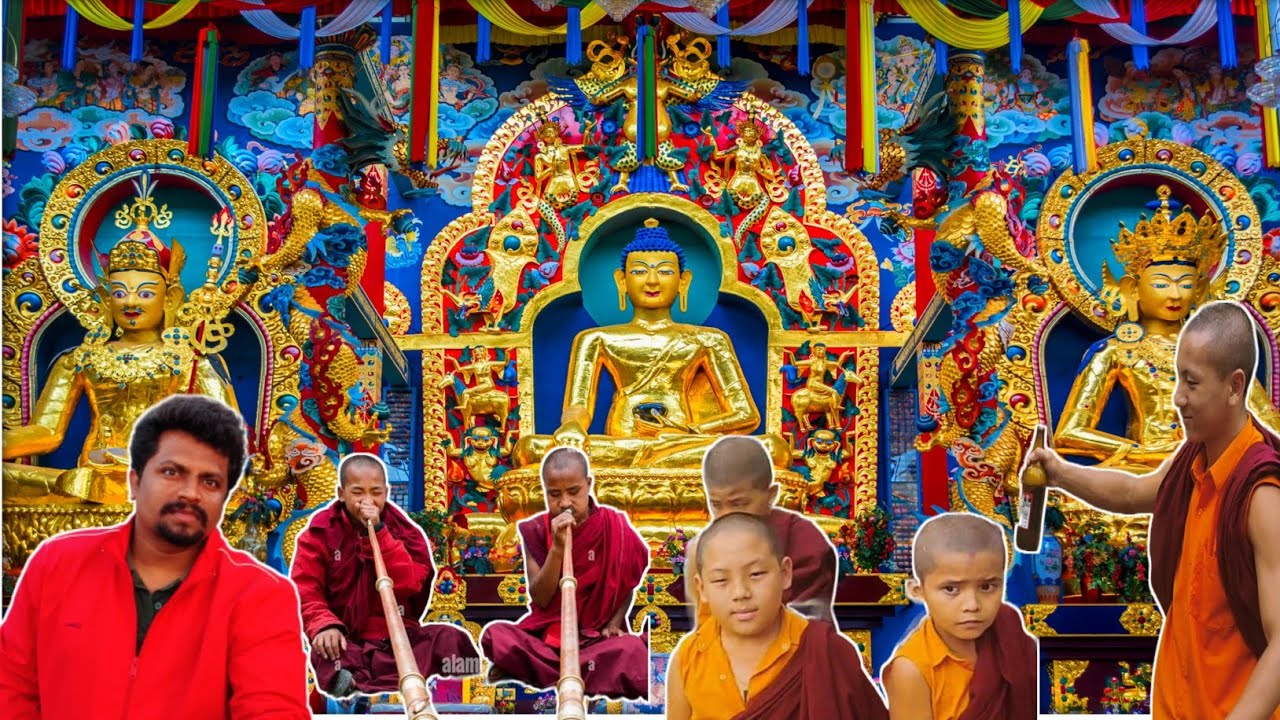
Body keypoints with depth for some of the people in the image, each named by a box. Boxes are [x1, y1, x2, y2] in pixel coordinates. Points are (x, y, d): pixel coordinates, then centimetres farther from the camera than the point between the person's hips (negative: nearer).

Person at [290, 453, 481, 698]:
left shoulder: (404, 529, 8)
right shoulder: (320, 531, 6)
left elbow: (409, 585, -7)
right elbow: (304, 590, -3)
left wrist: (378, 532, -13)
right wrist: (324, 625, -24)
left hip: (399, 637, 2)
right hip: (348, 640, -1)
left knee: (449, 639, -28)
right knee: (326, 651, -35)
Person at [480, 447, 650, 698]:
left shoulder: (613, 526, -3)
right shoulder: (536, 530, -1)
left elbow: (628, 584, 7)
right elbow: (540, 598, -6)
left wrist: (614, 623, -11)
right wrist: (558, 547, -19)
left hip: (597, 637, -1)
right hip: (547, 634, 2)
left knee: (632, 650, -34)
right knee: (495, 636, -27)